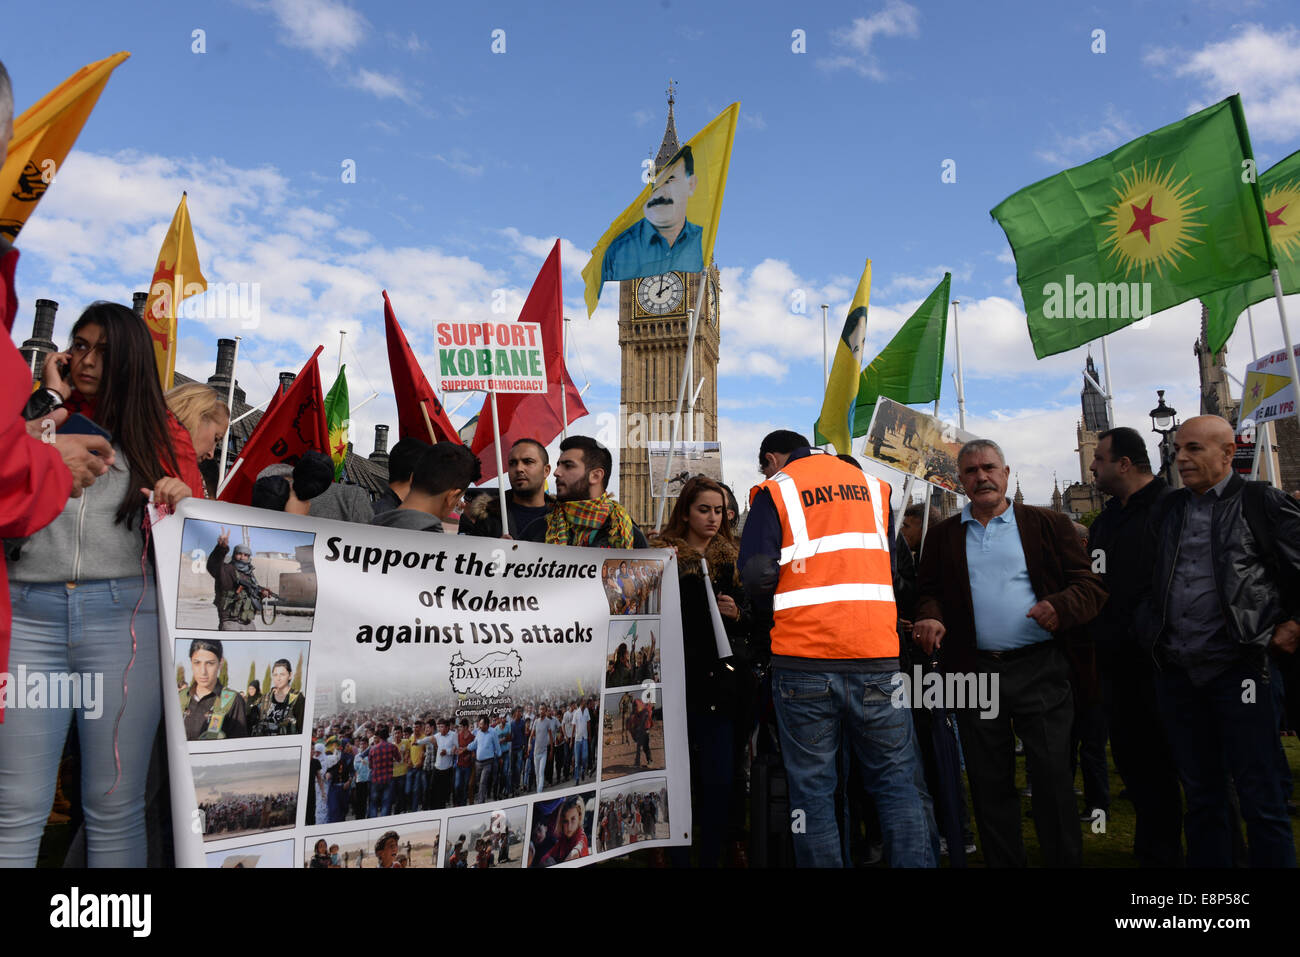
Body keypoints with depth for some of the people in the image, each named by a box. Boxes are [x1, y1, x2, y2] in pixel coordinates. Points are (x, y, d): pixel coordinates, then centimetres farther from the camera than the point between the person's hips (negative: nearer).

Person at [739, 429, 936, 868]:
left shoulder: (775, 491, 3)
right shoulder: (872, 486, 16)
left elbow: (757, 574, -7)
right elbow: (895, 567, 18)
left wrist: (767, 613, 13)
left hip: (803, 655, -3)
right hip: (877, 655, 3)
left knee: (811, 787, 5)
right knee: (898, 780, 8)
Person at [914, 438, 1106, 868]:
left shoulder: (1048, 524, 6)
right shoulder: (943, 535, 13)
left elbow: (1090, 585, 1)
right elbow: (929, 591, 12)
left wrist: (1062, 606, -19)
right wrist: (930, 618, -9)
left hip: (1040, 670, -2)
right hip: (975, 671, 2)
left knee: (1053, 776, -1)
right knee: (988, 783, 9)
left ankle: (1065, 860, 15)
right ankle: (1002, 861, 22)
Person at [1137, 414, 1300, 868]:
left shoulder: (1263, 503, -3)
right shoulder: (1165, 511, 12)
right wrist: (1152, 635, 12)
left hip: (1237, 668, -5)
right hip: (1177, 673, 5)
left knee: (1260, 797, 0)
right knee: (1201, 794, 15)